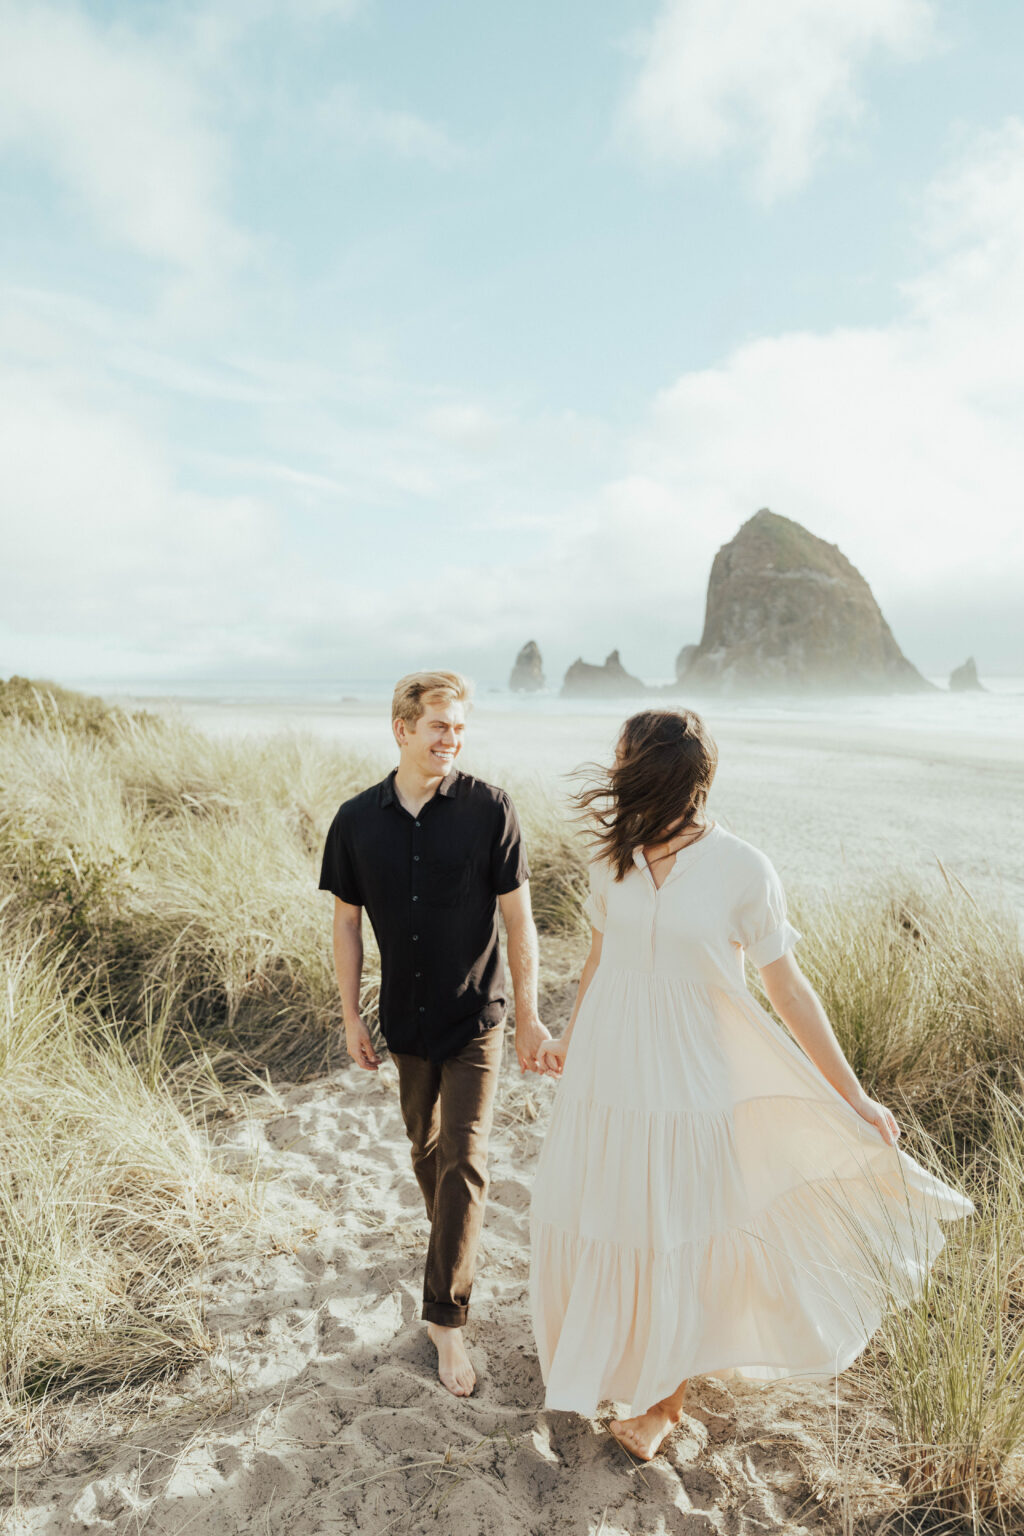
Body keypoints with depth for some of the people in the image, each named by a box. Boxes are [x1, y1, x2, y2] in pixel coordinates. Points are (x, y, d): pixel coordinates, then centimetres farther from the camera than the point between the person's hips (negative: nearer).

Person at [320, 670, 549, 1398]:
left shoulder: (490, 810, -14)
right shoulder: (357, 820, -7)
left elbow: (518, 917, -9)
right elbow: (347, 921, 3)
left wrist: (529, 1015, -6)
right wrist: (351, 1016, 4)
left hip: (475, 1017, -3)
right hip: (407, 1018, 3)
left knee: (464, 1162, -3)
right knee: (426, 1149, 21)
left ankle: (446, 1318, 11)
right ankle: (454, 1243, 48)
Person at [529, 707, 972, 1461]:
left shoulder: (741, 870, -18)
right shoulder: (614, 855, -5)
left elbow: (788, 986, -10)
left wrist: (852, 1095, -7)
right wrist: (570, 1040, 23)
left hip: (686, 1081, -4)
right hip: (606, 1070, 4)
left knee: (675, 1240, 13)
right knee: (592, 1220, 17)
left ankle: (665, 1398, 40)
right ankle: (602, 1359, 47)